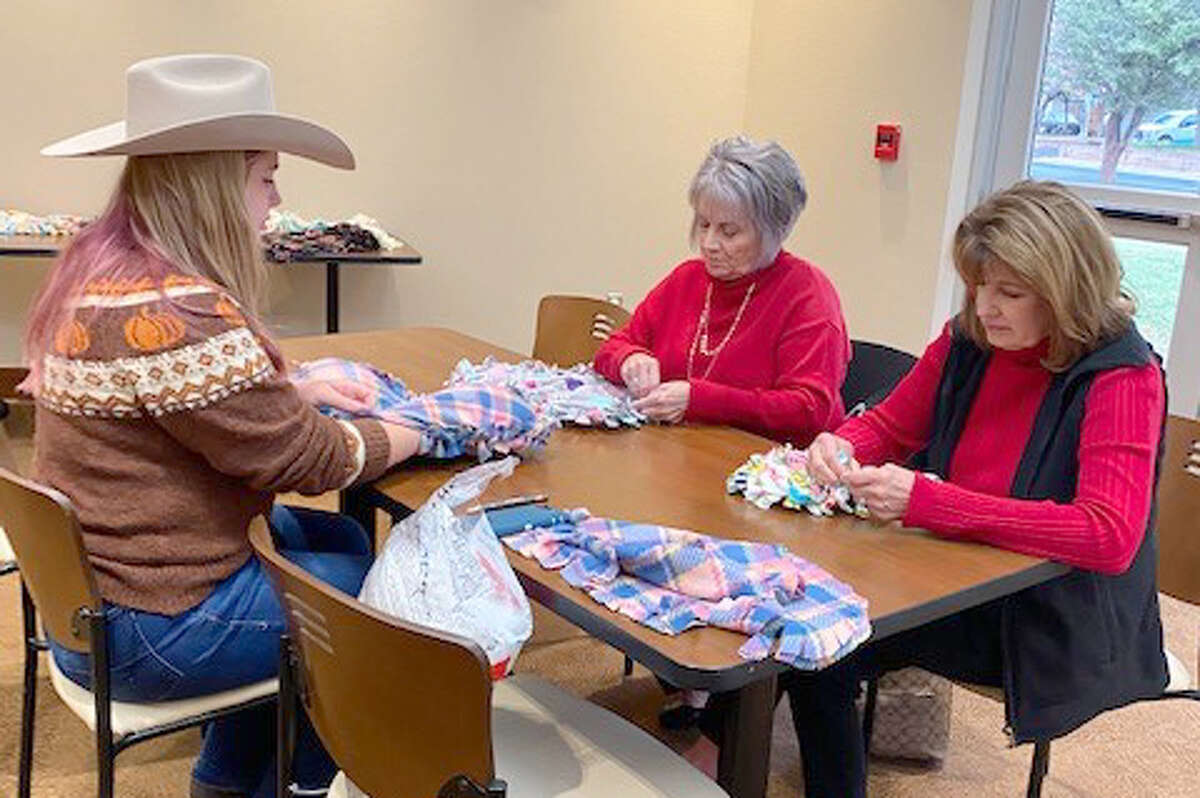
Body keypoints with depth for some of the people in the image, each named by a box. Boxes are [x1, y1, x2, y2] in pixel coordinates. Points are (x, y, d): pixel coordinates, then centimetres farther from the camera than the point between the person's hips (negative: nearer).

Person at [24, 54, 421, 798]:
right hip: (147, 626, -10)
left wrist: (302, 393, 7)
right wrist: (415, 432, -5)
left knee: (340, 538, 20)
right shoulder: (172, 311, -28)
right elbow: (305, 458, -21)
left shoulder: (102, 264, 4)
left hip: (97, 579, 10)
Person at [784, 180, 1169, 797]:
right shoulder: (968, 339, 0)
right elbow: (888, 424, 14)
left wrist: (927, 501, -31)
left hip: (1050, 620, -6)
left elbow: (1110, 537, -27)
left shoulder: (1122, 376, -17)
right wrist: (838, 445, -13)